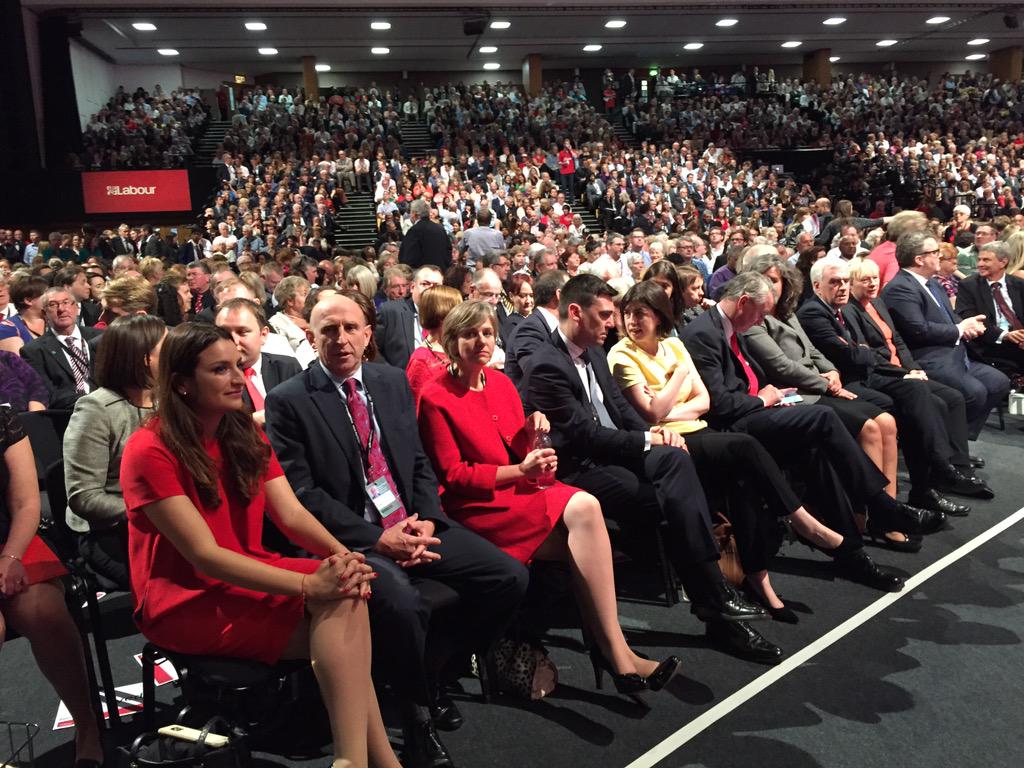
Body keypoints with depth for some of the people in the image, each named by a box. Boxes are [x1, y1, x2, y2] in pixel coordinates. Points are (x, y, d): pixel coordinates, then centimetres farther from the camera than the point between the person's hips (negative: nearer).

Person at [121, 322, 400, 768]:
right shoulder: (150, 451, -15)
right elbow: (203, 555, -22)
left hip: (245, 577, 6)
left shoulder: (246, 435, 6)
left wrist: (342, 555, -26)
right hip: (186, 601, -6)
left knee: (345, 592, -25)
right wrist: (308, 585, -32)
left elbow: (291, 514, -4)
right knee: (338, 610, -25)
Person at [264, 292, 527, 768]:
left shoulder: (393, 381, 11)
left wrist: (426, 520, -6)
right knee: (402, 603, -34)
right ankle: (418, 713, -5)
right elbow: (302, 494, -10)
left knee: (509, 577, -9)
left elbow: (420, 463, 13)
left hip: (413, 524, 6)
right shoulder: (288, 401, -5)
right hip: (350, 538, -5)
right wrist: (378, 538, -17)